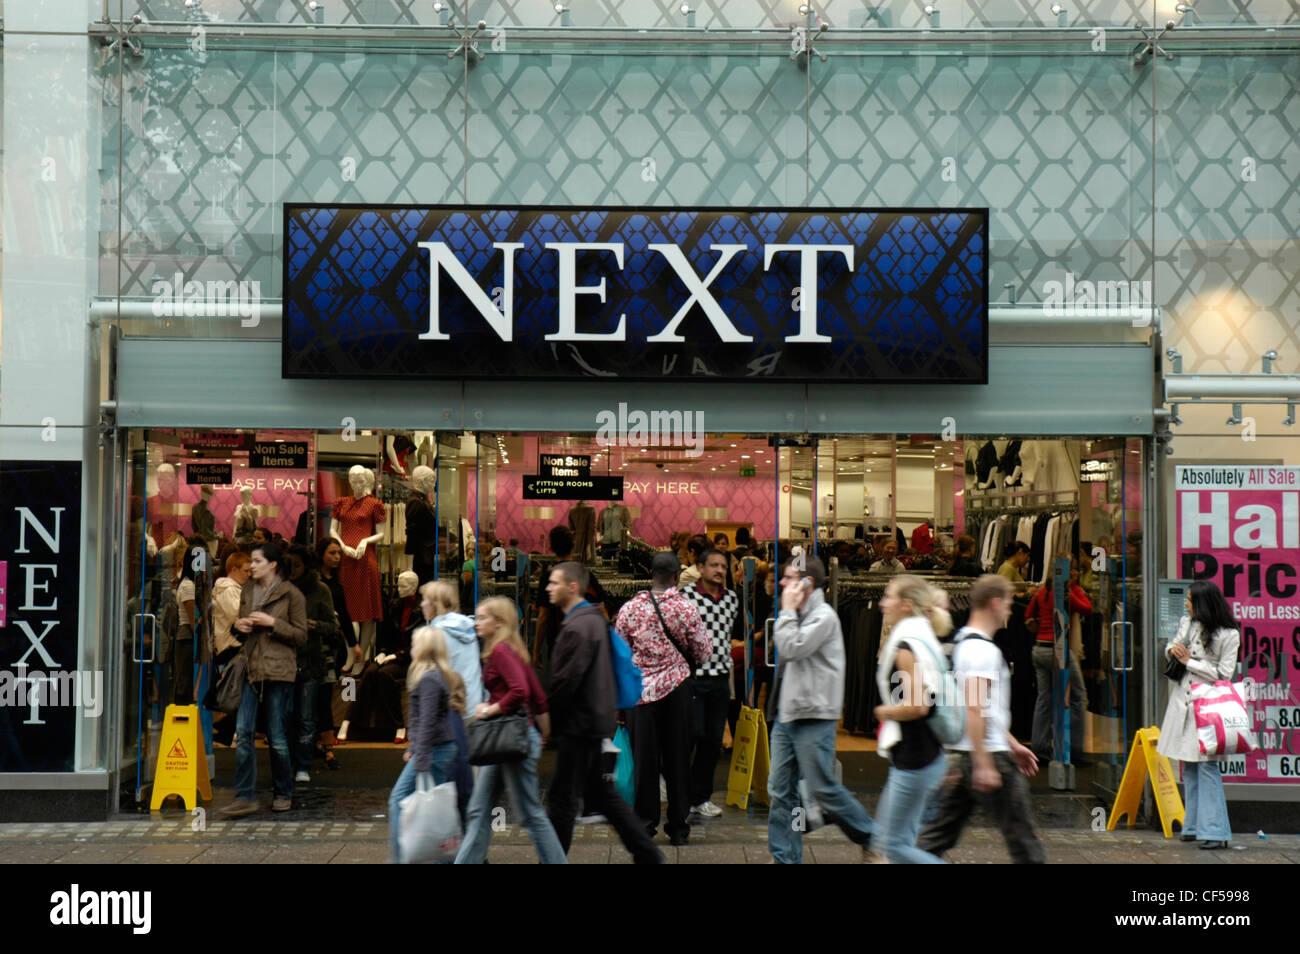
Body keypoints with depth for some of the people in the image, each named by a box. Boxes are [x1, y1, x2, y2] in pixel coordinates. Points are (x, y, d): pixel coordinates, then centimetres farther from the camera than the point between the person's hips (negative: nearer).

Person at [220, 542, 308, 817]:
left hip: (278, 671, -5)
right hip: (250, 669, 5)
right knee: (243, 732, -4)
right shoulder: (247, 591, 15)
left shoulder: (291, 595, -2)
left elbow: (301, 636, -3)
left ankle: (283, 794, 17)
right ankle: (245, 797, -2)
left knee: (277, 737, 1)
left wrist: (272, 623, -13)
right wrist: (239, 625, 6)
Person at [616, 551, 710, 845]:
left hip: (641, 688, 1)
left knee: (644, 757, 8)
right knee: (678, 757, 8)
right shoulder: (687, 608, -7)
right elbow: (703, 653, 0)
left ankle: (644, 824, 10)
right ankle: (678, 828, 13)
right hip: (677, 687, 0)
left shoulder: (630, 608, -4)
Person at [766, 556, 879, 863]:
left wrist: (787, 610, -13)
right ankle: (785, 858, 10)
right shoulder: (797, 617, 17)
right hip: (786, 716, 9)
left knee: (822, 789, -4)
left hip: (813, 718, -9)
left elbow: (792, 648, -21)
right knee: (780, 791, 5)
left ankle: (873, 840, 11)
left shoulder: (823, 616, -11)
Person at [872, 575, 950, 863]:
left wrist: (885, 711, -10)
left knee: (895, 844, -2)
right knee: (885, 836, 15)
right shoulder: (925, 640, 12)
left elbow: (917, 706, -26)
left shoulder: (906, 648, -18)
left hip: (913, 760, -10)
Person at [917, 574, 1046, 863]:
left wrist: (1012, 744, 29)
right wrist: (984, 765, -26)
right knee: (1021, 833, 2)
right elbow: (974, 709, -24)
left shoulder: (962, 643, 16)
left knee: (940, 832, 8)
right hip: (990, 754, -9)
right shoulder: (982, 650, -16)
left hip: (961, 754, 9)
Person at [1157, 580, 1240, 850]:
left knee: (1206, 765, -12)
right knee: (1188, 765, 11)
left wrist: (1189, 661, -12)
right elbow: (1171, 647, 24)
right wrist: (1172, 650, 0)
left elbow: (1223, 674, -12)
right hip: (1182, 700, 7)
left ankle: (1215, 831, -11)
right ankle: (1194, 825, 20)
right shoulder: (1187, 623, 9)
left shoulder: (1229, 635, -10)